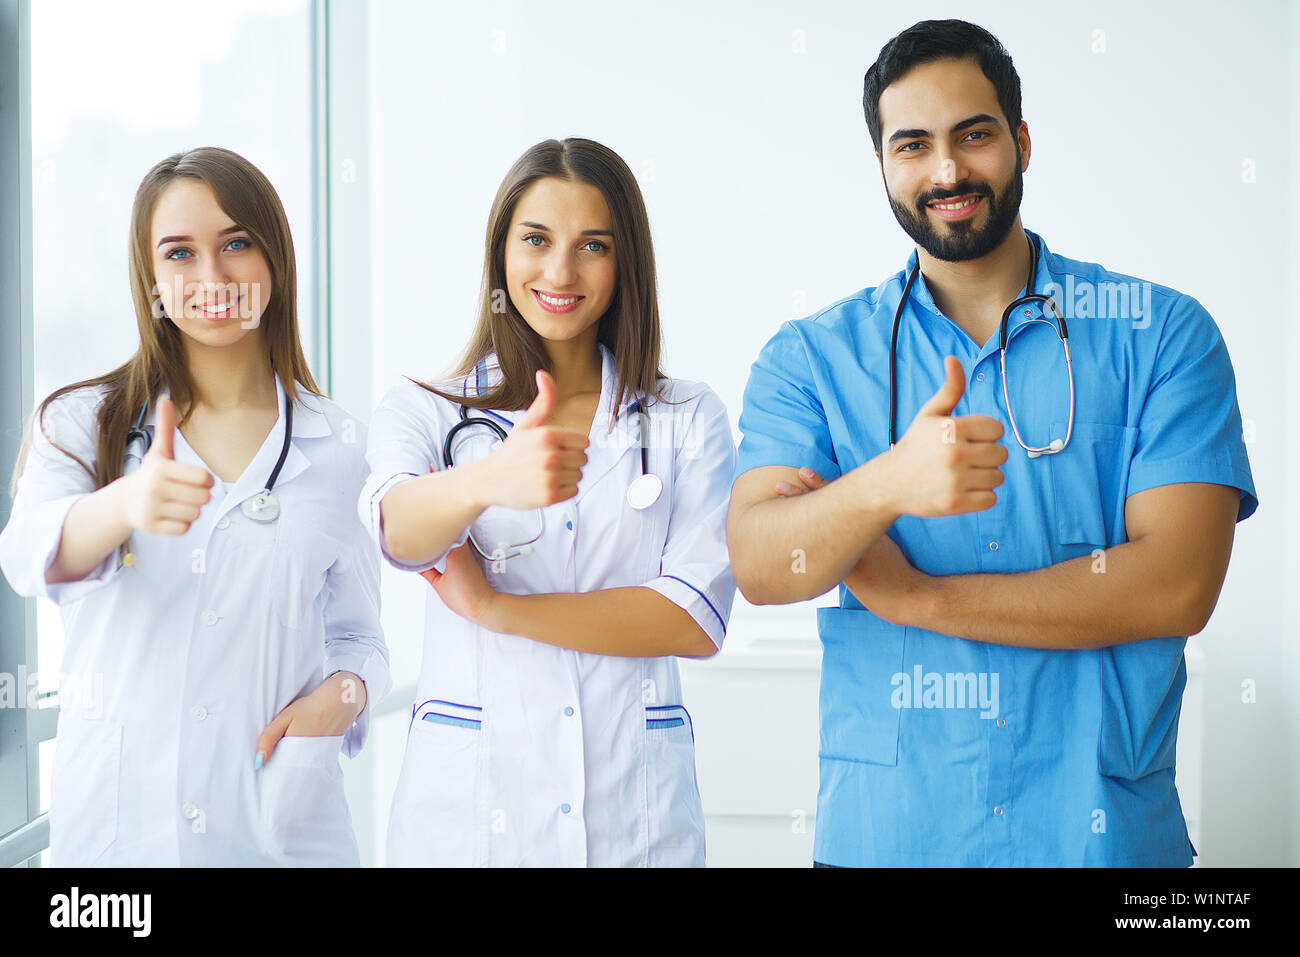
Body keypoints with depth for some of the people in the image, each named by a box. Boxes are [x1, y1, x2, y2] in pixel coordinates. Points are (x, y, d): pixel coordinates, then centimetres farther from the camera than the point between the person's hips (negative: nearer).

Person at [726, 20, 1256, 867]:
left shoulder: (1162, 333, -1)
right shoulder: (812, 358, 3)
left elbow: (1177, 586, -12)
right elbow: (757, 566, -12)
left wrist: (910, 595, -12)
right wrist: (885, 487, -32)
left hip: (1106, 827, 0)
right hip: (881, 833, 1)